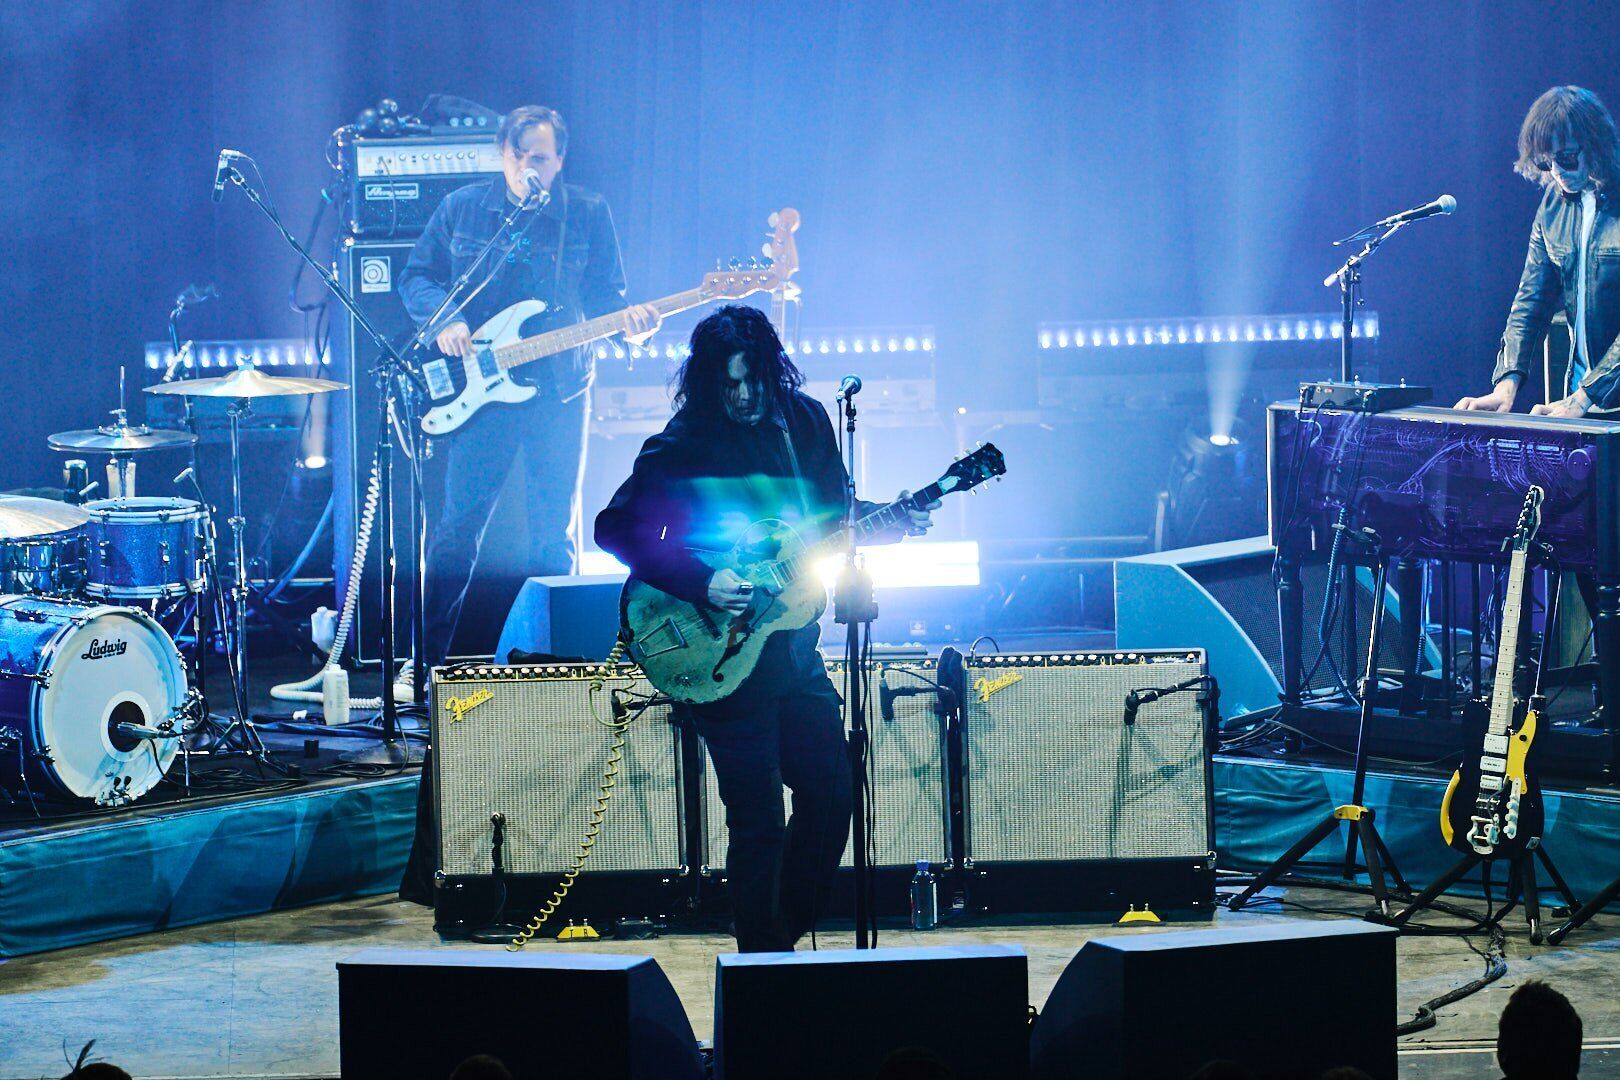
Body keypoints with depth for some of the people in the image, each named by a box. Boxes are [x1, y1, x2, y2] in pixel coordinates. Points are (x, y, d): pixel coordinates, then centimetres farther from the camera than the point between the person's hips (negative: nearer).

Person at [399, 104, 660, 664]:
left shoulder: (588, 213, 4)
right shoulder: (462, 208, 4)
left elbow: (603, 295, 6)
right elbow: (416, 277, 7)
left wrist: (629, 318, -16)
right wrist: (445, 320, -11)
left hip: (559, 391, 1)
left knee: (555, 533, 5)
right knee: (459, 527, -2)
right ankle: (426, 662, 5)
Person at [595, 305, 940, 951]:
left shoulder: (804, 421, 4)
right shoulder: (684, 444, -12)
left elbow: (836, 510, 16)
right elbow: (615, 528, -16)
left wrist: (895, 521, -2)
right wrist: (699, 584, -23)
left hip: (794, 646, 6)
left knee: (830, 795, 10)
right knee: (758, 819, -4)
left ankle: (789, 932, 26)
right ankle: (763, 955, 10)